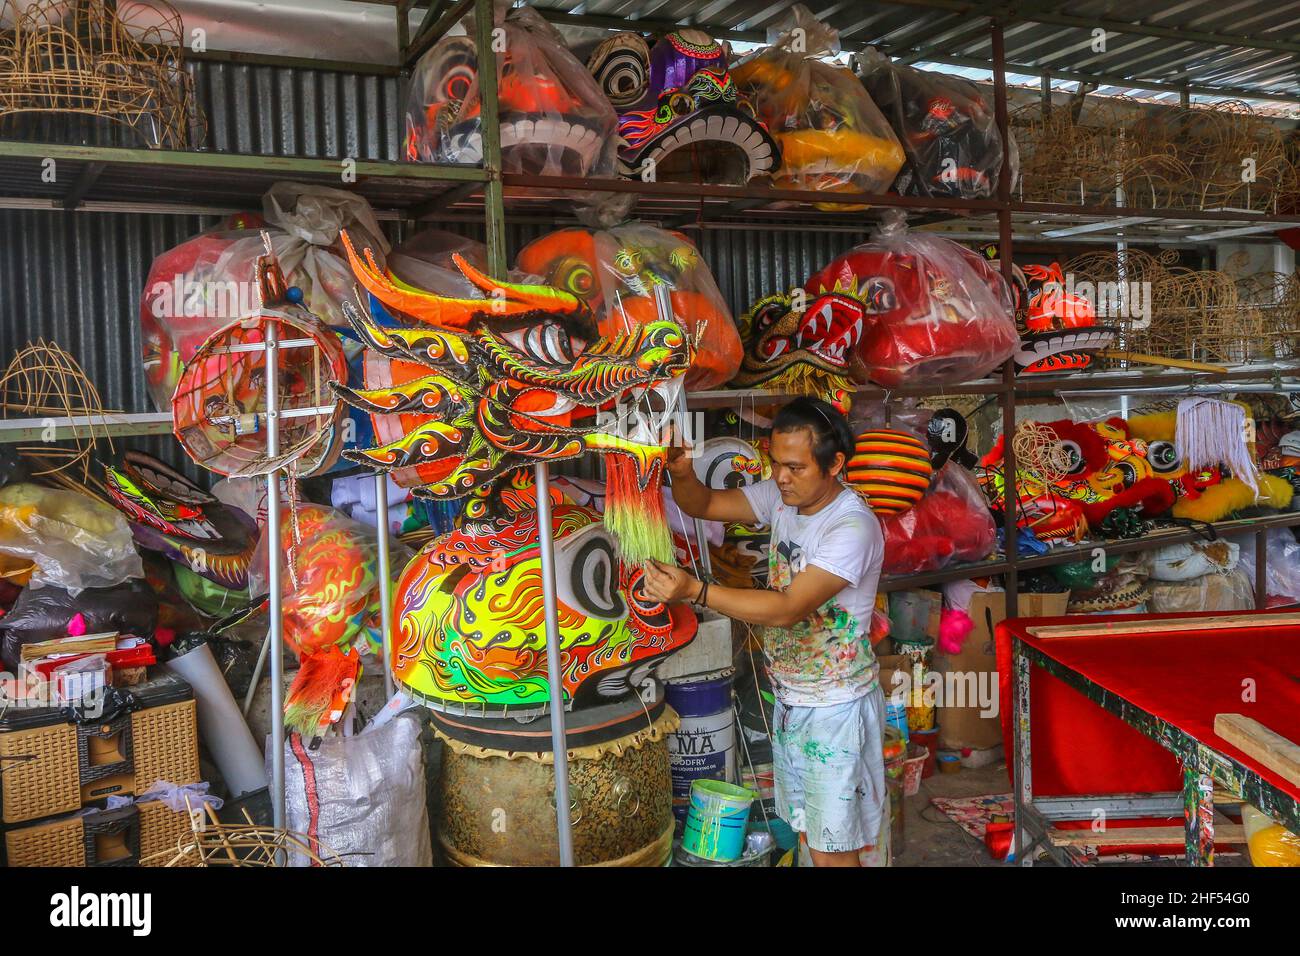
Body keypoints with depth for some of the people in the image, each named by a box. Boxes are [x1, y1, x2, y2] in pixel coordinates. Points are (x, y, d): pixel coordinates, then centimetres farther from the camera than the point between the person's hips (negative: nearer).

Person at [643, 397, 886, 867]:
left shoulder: (854, 528, -27)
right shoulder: (782, 496, -3)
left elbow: (787, 609, -33)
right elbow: (703, 504, 1)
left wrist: (694, 590, -40)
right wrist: (682, 474, -22)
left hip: (835, 708, -7)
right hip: (789, 699, 7)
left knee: (832, 851, 3)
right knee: (810, 832, 20)